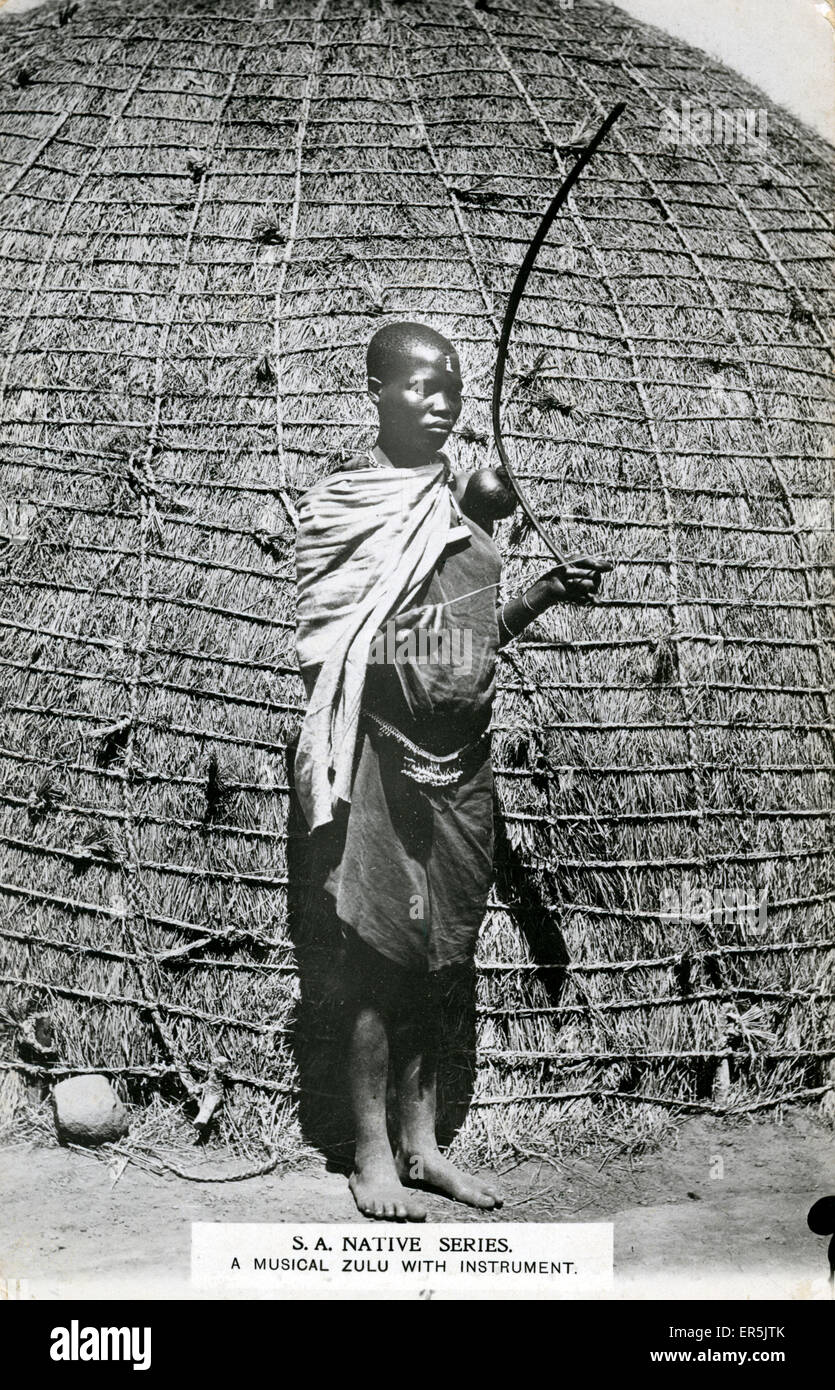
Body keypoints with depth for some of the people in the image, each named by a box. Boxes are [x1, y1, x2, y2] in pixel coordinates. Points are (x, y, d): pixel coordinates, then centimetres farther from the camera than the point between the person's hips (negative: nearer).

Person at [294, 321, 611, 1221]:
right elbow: (327, 640, -6)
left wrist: (544, 594, 3)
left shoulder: (465, 499, 14)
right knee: (380, 946, -2)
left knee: (433, 953, 10)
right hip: (381, 743, -5)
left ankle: (420, 1142, 20)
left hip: (459, 750, 6)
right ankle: (373, 1155, 9)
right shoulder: (341, 500, -1)